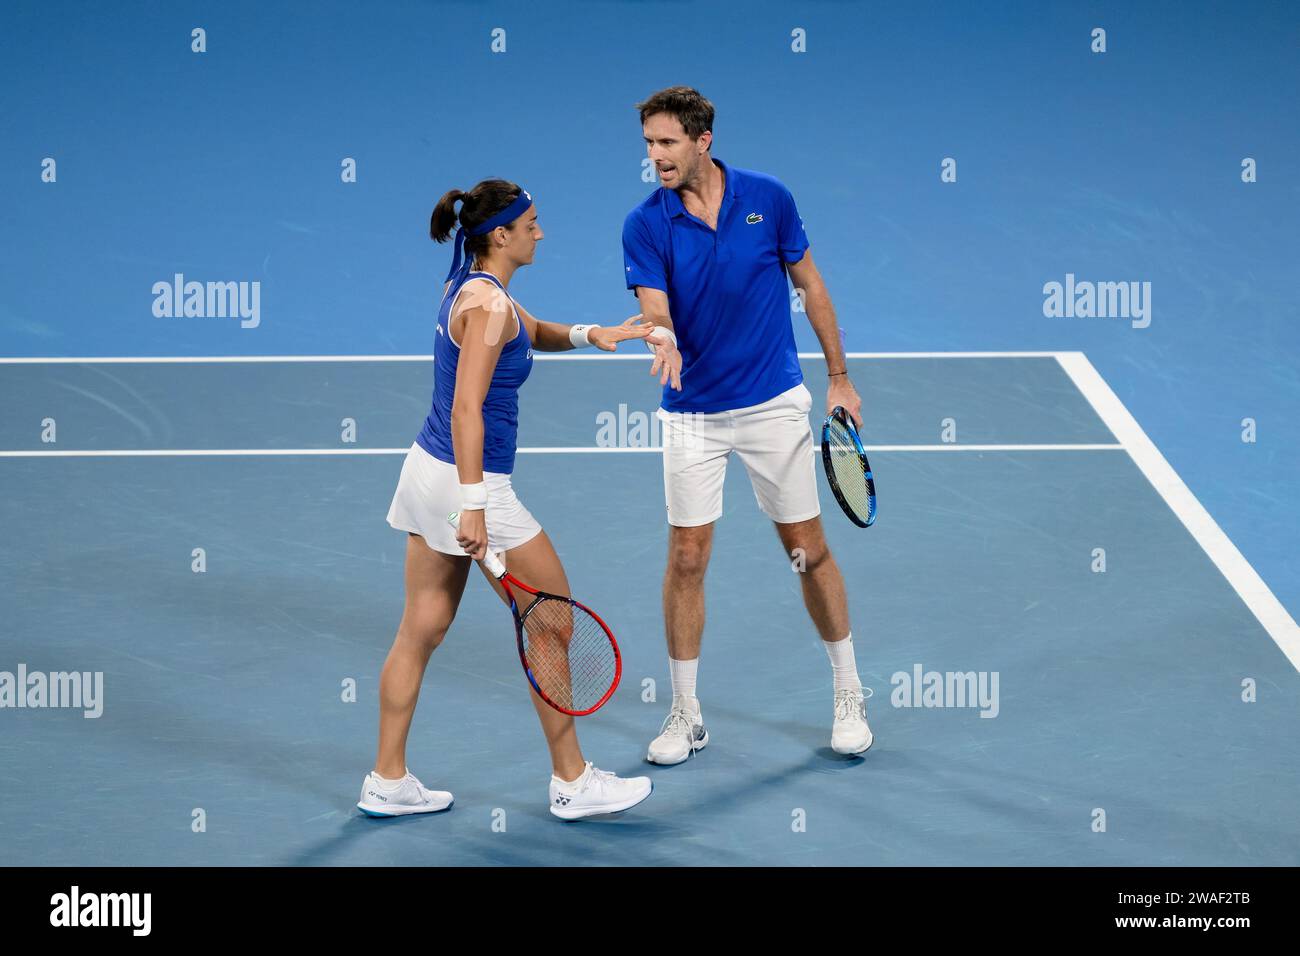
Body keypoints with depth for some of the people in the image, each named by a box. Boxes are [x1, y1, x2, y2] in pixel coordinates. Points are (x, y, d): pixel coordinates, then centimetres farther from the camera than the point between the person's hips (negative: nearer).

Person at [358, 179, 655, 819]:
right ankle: (572, 782, 11)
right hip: (468, 479, -9)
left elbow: (536, 333, 27)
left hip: (428, 471, 9)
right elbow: (466, 410, -25)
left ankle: (388, 781, 16)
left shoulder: (468, 287, 10)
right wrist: (472, 506, -29)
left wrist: (588, 334, 8)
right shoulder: (488, 304, -18)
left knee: (422, 629, 12)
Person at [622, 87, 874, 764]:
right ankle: (685, 714, 13)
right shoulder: (645, 225, -8)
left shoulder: (768, 199, -6)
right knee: (686, 559, 0)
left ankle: (848, 694, 22)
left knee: (808, 549, 6)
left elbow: (809, 285, 5)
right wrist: (662, 338, -44)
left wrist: (839, 377, 6)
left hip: (774, 405, 0)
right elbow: (655, 309, -19)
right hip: (691, 415, 0)